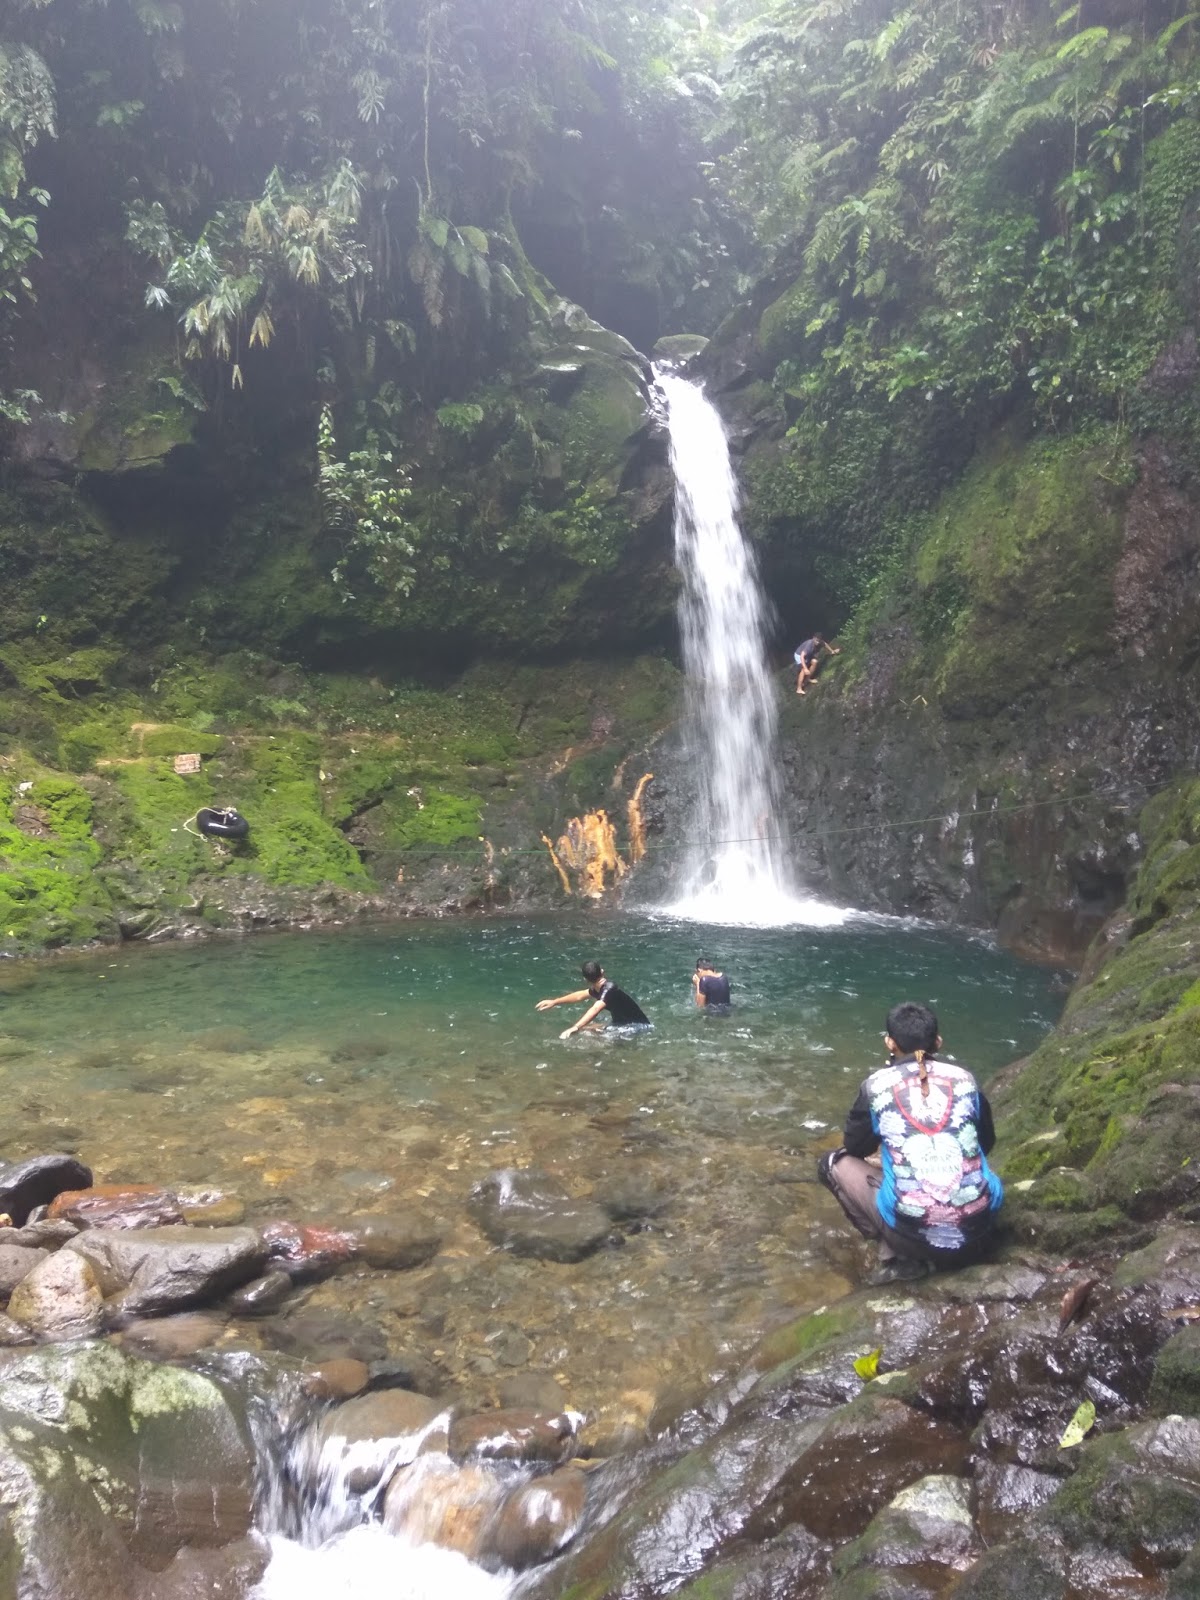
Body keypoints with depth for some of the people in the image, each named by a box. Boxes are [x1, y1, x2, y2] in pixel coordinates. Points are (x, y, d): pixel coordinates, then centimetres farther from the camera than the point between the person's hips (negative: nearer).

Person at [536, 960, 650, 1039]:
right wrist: (554, 1002, 14)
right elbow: (580, 995, 14)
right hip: (623, 1024, 9)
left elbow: (595, 1009, -47)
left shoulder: (609, 988, -31)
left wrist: (575, 1027, -58)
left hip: (639, 1027, -9)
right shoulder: (600, 987, -2)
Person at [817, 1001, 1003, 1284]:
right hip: (976, 1231, 3)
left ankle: (902, 1258, 7)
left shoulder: (876, 1085, -1)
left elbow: (854, 1147, 15)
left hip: (915, 1235, -3)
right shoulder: (964, 1078, 6)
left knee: (832, 1162, 17)